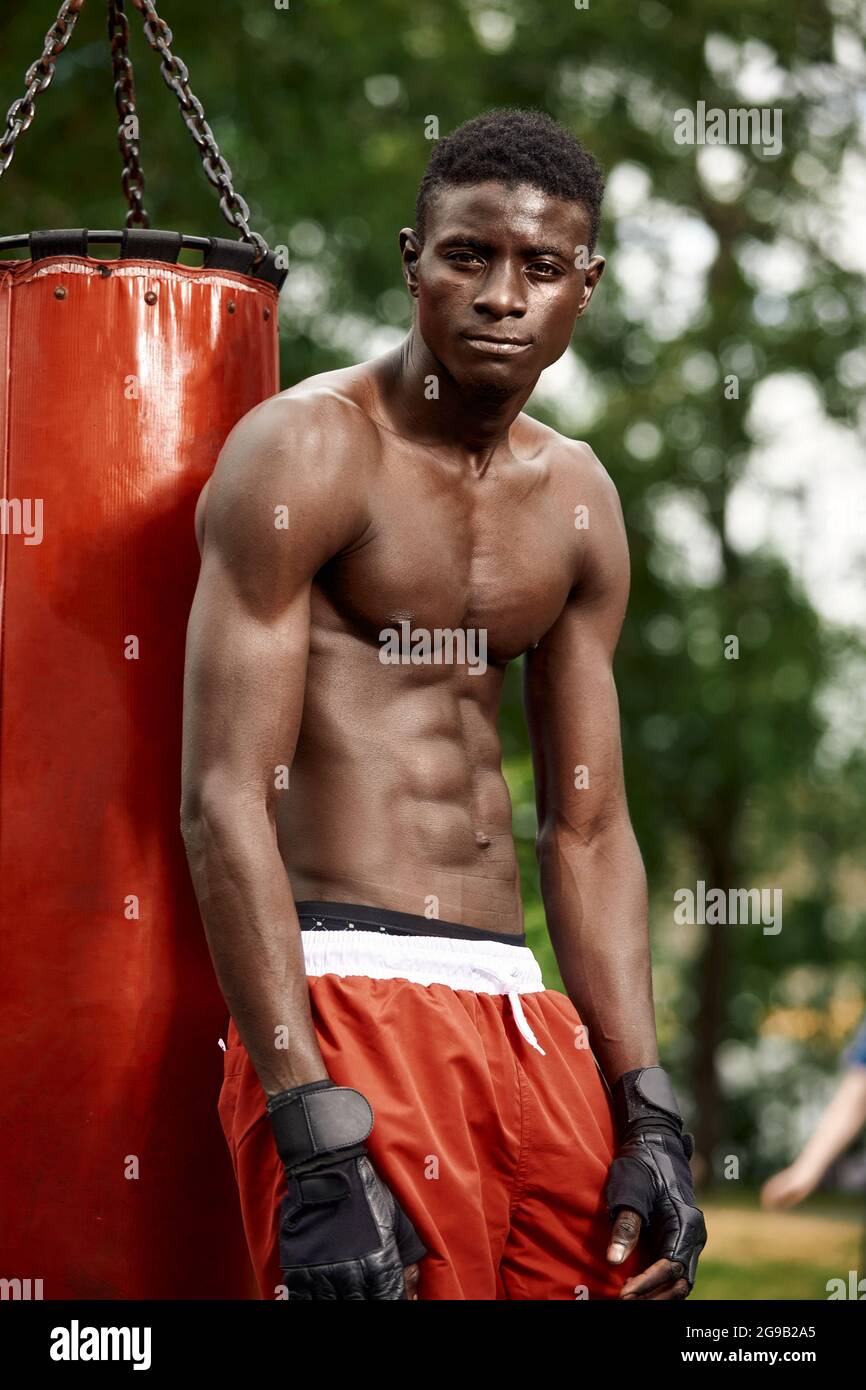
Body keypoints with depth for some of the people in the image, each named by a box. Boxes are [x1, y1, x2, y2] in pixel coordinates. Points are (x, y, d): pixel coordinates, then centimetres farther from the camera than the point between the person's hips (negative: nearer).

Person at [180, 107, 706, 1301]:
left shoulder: (575, 501, 14)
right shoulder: (307, 451, -6)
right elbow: (224, 803, -14)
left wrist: (650, 1116, 8)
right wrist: (319, 1145, -21)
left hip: (523, 1010, 7)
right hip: (344, 995, -7)